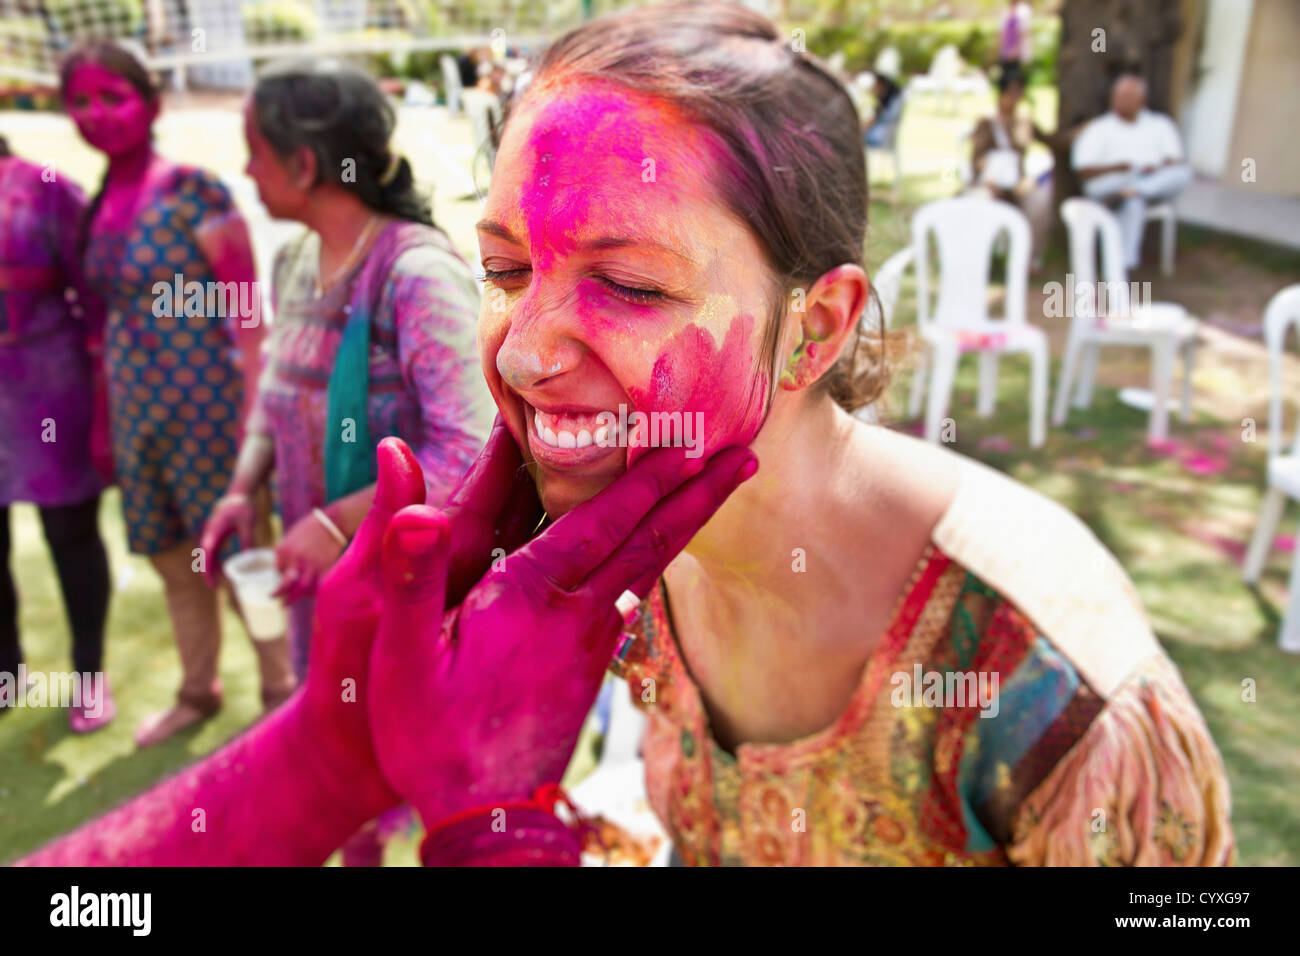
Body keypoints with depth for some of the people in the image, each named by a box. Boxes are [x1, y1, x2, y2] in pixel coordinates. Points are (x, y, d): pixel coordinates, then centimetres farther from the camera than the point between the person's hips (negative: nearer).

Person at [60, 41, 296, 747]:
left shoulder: (194, 192, -11)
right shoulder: (100, 207, 9)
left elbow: (247, 312, -13)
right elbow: (109, 317, 15)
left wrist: (253, 417, -17)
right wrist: (105, 421, 15)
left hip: (205, 407, -7)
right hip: (136, 411, 7)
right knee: (171, 562, 17)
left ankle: (280, 689, 25)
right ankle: (197, 693, 36)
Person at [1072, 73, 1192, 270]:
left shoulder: (1160, 124, 19)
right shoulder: (1097, 129, 11)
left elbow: (1175, 162, 10)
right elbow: (1084, 171, -1)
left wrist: (1157, 169, -14)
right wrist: (1115, 168, -19)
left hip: (1158, 183, 2)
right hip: (1109, 187, -2)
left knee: (1183, 173, -29)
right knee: (1134, 200, -38)